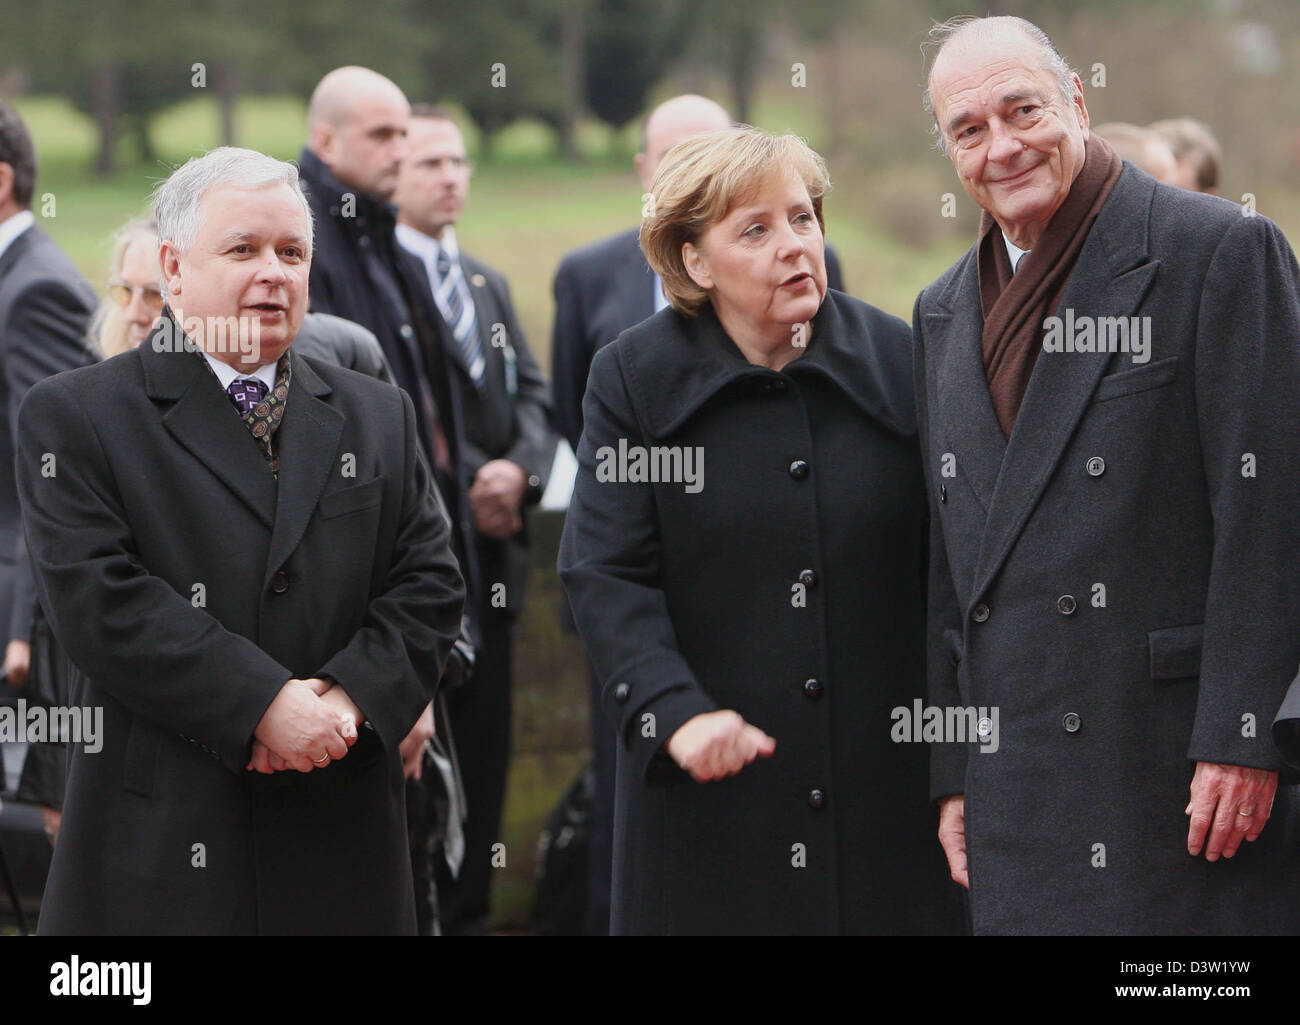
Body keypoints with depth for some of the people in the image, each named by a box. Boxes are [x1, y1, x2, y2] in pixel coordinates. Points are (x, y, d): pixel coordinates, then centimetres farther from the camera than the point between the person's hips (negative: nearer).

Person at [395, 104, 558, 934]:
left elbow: (533, 394, 13)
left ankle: (467, 914, 14)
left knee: (483, 752, 8)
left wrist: (519, 469, -6)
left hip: (491, 553, 7)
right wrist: (469, 480, -14)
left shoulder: (488, 284, 20)